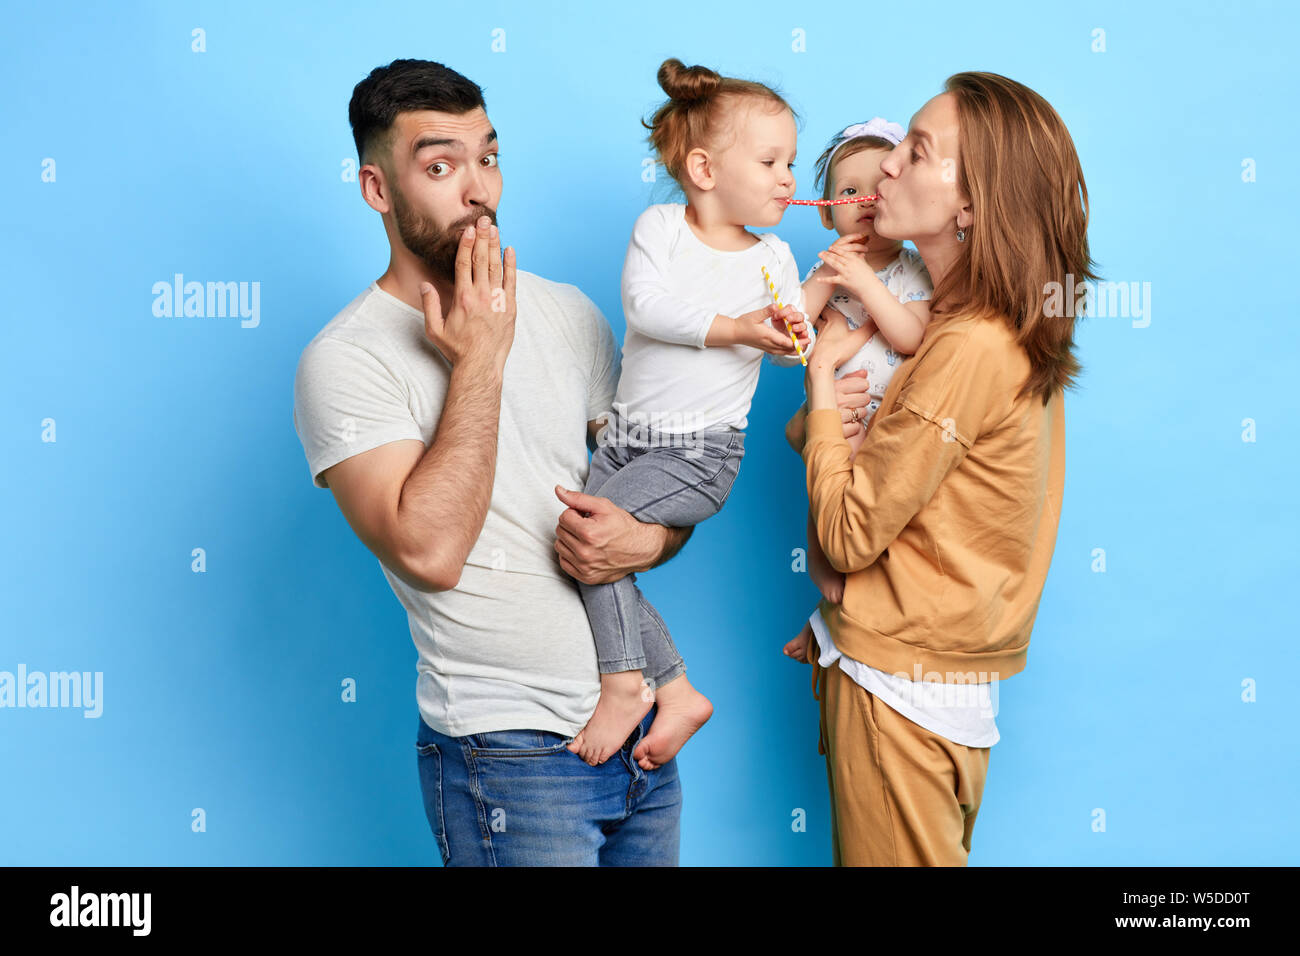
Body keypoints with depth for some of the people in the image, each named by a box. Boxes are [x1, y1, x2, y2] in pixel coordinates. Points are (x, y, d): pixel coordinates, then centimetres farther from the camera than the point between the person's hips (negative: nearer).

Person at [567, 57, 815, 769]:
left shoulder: (773, 257, 6)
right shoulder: (659, 226, 1)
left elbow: (790, 347, 8)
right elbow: (645, 305, -15)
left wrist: (793, 334, -14)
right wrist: (734, 328, -21)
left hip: (702, 450, -3)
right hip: (627, 436, 3)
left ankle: (626, 685, -9)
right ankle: (676, 691, 4)